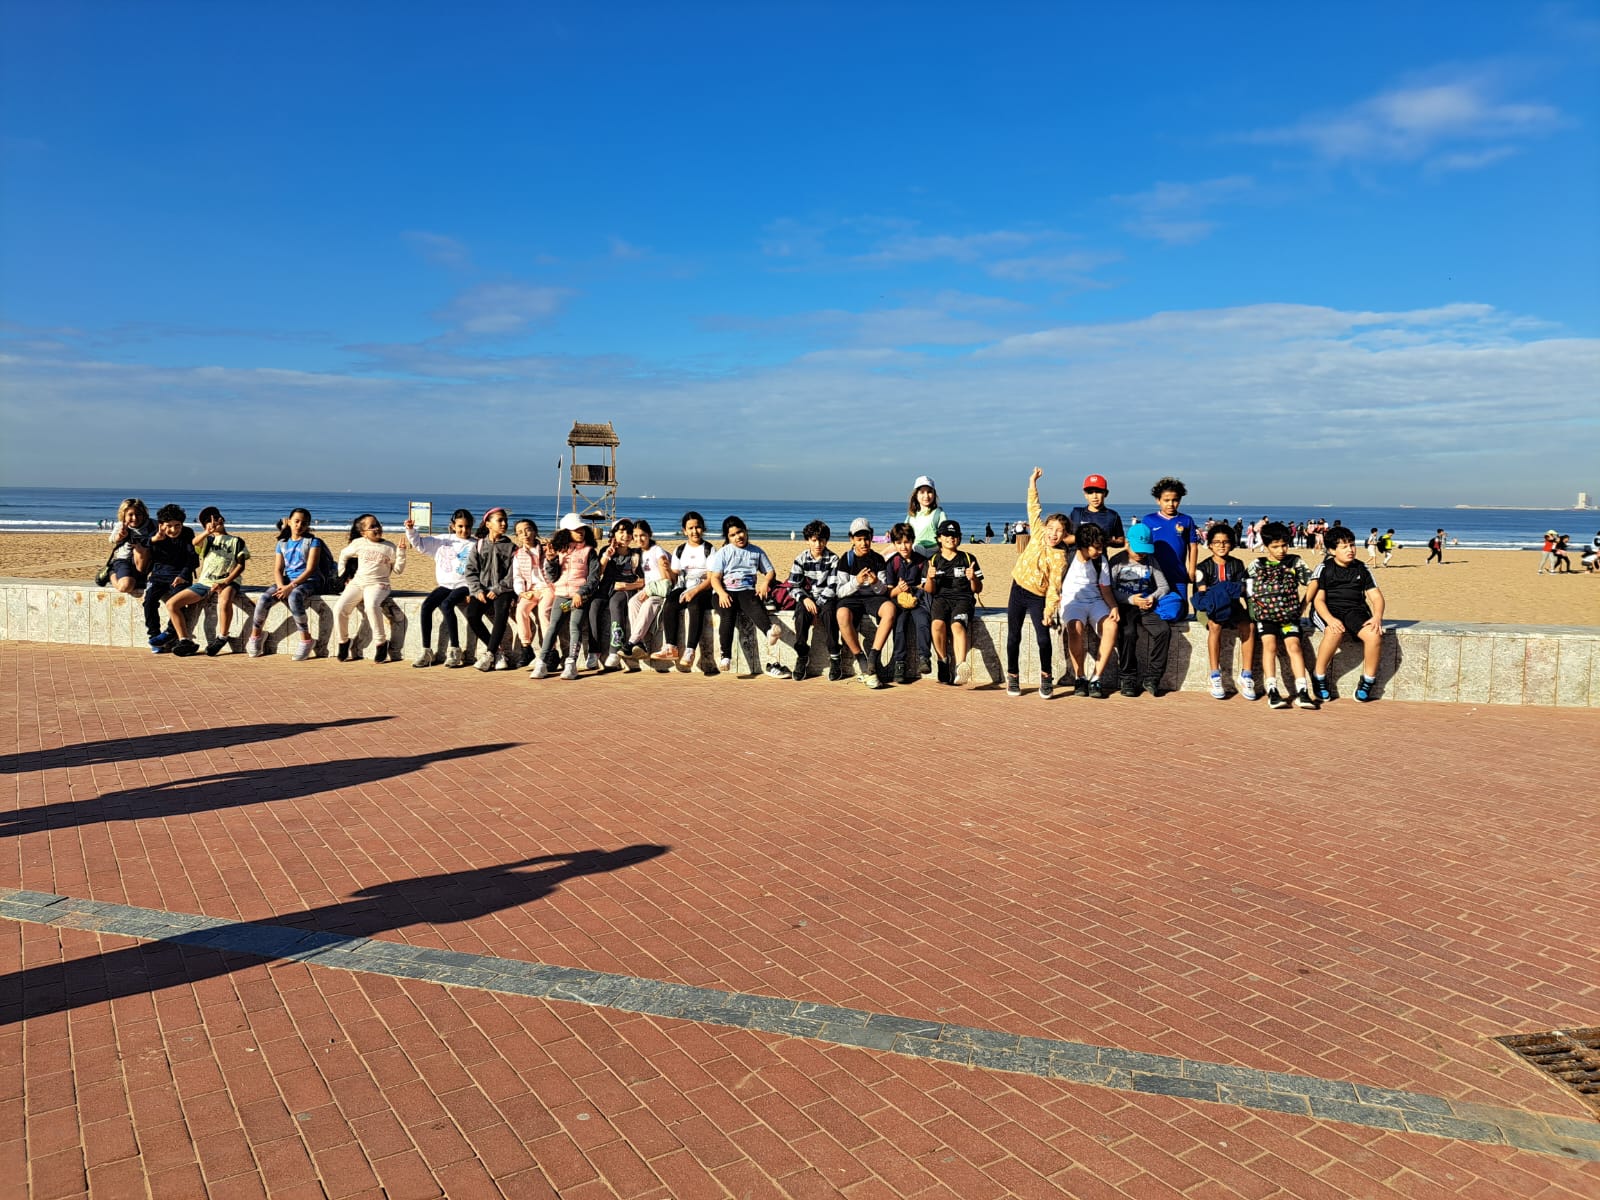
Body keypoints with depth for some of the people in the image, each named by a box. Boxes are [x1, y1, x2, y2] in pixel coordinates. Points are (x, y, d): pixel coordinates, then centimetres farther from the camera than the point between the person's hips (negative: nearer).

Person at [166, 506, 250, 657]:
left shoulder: (237, 541, 12)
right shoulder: (208, 540, 17)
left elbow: (240, 565, 1)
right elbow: (195, 542, -9)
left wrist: (225, 582, -14)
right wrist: (208, 532, -32)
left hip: (227, 581, -4)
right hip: (204, 582, 4)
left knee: (225, 600, -40)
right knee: (171, 604, -10)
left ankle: (221, 638, -24)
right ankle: (185, 640, -3)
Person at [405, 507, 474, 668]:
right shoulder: (443, 540, 13)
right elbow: (420, 543, 12)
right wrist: (410, 530, -6)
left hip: (463, 586, -4)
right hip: (444, 585, 4)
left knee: (446, 605, -31)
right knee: (426, 605, -21)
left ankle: (455, 650, -25)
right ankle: (426, 651, -16)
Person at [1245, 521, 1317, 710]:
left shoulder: (1295, 562, 12)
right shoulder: (1256, 565, 9)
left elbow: (1312, 582, 19)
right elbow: (1248, 592, 7)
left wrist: (1303, 605, 14)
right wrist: (1259, 607, -5)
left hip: (1289, 615, 1)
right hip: (1264, 615, -1)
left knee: (1294, 645, -20)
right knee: (1270, 644, -23)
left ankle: (1302, 691, -26)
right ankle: (1272, 691, -26)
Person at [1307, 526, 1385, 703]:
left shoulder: (1361, 568, 13)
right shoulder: (1324, 568, 2)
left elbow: (1376, 596, 10)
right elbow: (1318, 599, -6)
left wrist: (1377, 617, -12)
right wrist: (1330, 619, -26)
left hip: (1354, 610, 4)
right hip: (1328, 610, -3)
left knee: (1375, 635, -27)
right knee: (1335, 633, -37)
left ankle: (1368, 682, -6)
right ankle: (1319, 677, -17)